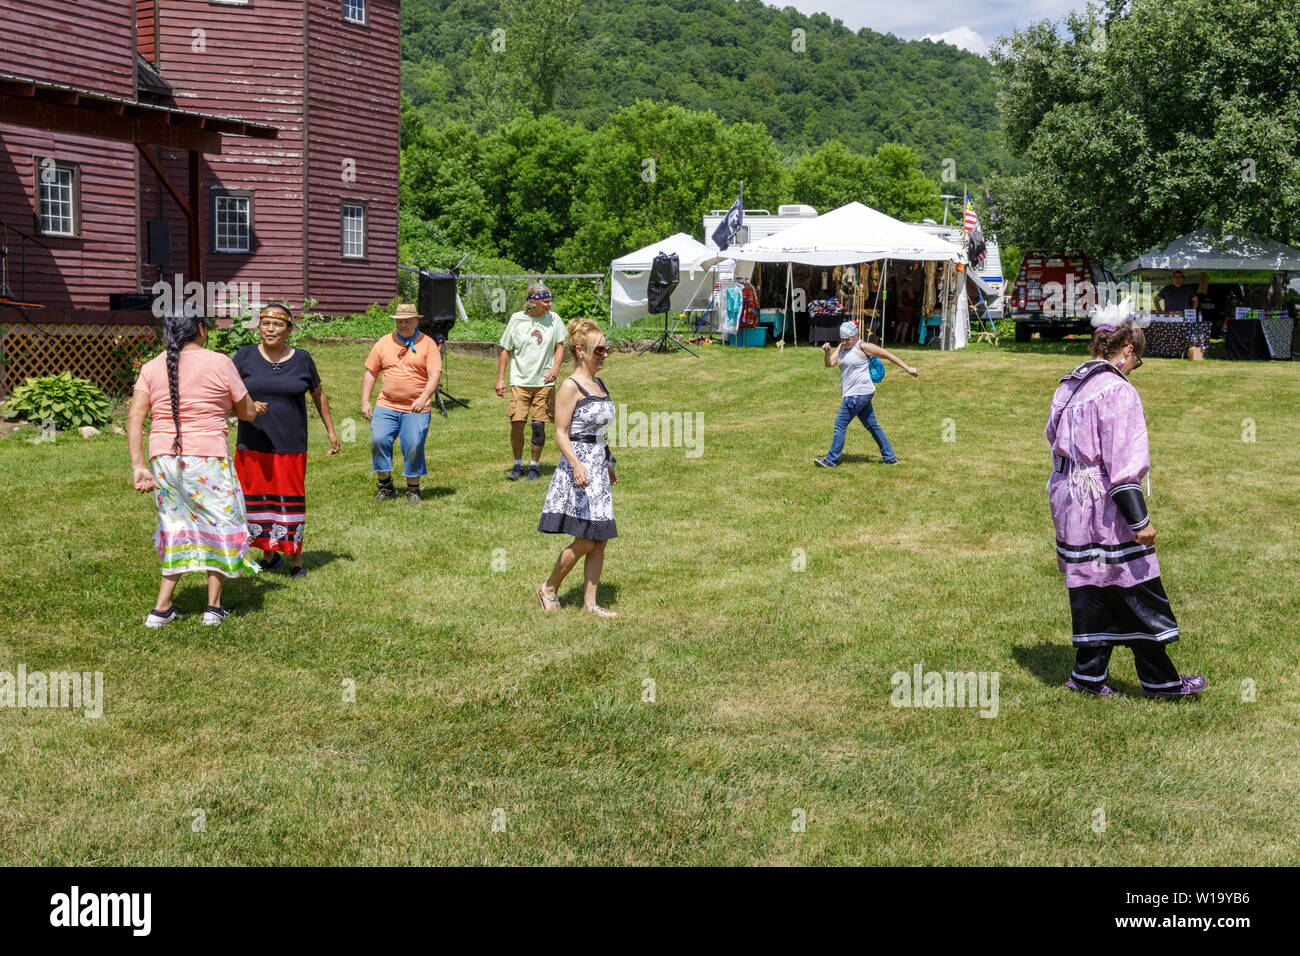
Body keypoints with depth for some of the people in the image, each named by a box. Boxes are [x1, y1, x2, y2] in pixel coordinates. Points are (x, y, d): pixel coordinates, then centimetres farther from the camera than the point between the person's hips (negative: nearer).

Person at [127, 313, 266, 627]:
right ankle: (213, 607, 15)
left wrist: (138, 467, -3)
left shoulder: (151, 368, 7)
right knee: (221, 524, 13)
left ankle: (162, 609, 14)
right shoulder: (219, 363, -4)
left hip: (163, 459, 5)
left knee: (177, 527, 18)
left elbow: (134, 418, -2)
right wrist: (257, 408, 27)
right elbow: (246, 412, 4)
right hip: (206, 460, -4)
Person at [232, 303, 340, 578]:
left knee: (290, 499, 1)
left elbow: (318, 394, 16)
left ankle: (296, 559, 13)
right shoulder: (246, 356, 2)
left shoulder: (301, 359, 4)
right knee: (257, 499, 6)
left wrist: (330, 430, 17)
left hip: (291, 445, -1)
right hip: (253, 445, 1)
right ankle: (269, 554, 24)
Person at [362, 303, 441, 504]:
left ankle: (413, 489, 10)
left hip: (416, 409, -2)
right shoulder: (384, 344, 10)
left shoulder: (427, 344, 2)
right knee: (378, 440, -13)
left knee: (413, 446, -8)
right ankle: (385, 485, 3)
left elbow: (435, 374, -6)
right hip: (386, 407, 2)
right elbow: (370, 373, 14)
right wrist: (365, 402, 6)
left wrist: (424, 398, -22)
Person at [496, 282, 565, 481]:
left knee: (539, 425, 0)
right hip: (520, 381, -1)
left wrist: (555, 368, -7)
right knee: (516, 423, -6)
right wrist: (500, 379, 3)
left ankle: (535, 465, 16)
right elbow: (505, 350, 6)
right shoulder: (517, 319, 0)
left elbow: (560, 347, 10)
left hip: (544, 382, 1)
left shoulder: (553, 319, 2)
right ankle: (518, 464, 13)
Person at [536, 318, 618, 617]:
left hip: (598, 465, 8)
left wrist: (609, 466, 26)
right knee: (585, 541, -7)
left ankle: (590, 601, 15)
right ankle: (549, 589, 12)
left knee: (600, 541, 7)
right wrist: (576, 465, -28)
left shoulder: (598, 384, 12)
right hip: (579, 465, -8)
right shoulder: (571, 387, -12)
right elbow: (561, 434, -15)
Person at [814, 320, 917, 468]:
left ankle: (831, 460, 0)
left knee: (840, 424, -6)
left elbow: (888, 355, -5)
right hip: (852, 394, 9)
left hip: (859, 393, -9)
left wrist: (907, 368, -2)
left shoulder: (863, 347, -10)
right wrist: (827, 352, -14)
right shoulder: (842, 347, 13)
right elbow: (830, 364, 8)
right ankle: (890, 457, 18)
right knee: (872, 426, 12)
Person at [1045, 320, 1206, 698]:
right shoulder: (1118, 390, -15)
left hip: (1067, 495, 8)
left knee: (1089, 588, 14)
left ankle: (1089, 674, 17)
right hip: (1103, 504, -8)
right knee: (1137, 590, 1)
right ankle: (1160, 680, 9)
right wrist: (1139, 520, -19)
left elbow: (1052, 436, 19)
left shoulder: (1070, 386, 11)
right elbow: (1122, 463, -19)